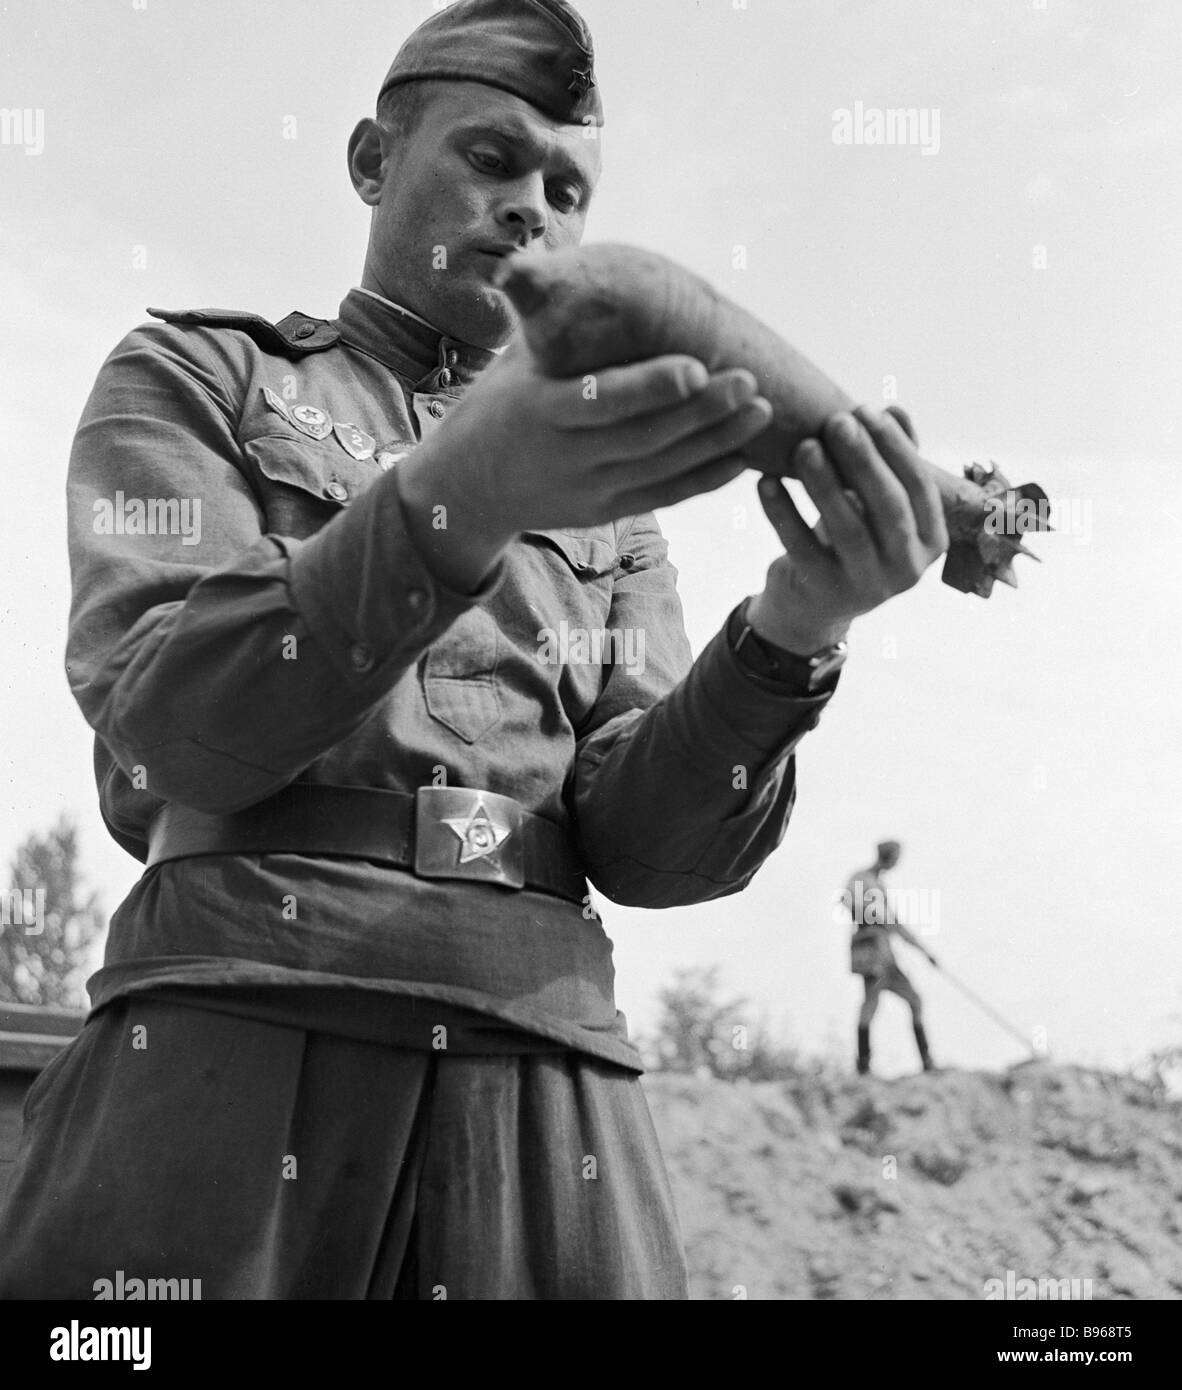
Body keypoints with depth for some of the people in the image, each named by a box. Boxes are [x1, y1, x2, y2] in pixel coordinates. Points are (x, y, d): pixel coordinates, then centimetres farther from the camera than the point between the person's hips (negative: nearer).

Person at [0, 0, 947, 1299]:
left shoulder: (610, 493, 21)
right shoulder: (195, 377, 12)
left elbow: (648, 846, 6)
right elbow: (163, 721, -6)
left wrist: (795, 632, -13)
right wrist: (456, 500, -20)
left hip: (551, 1088, 3)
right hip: (231, 1044, -2)